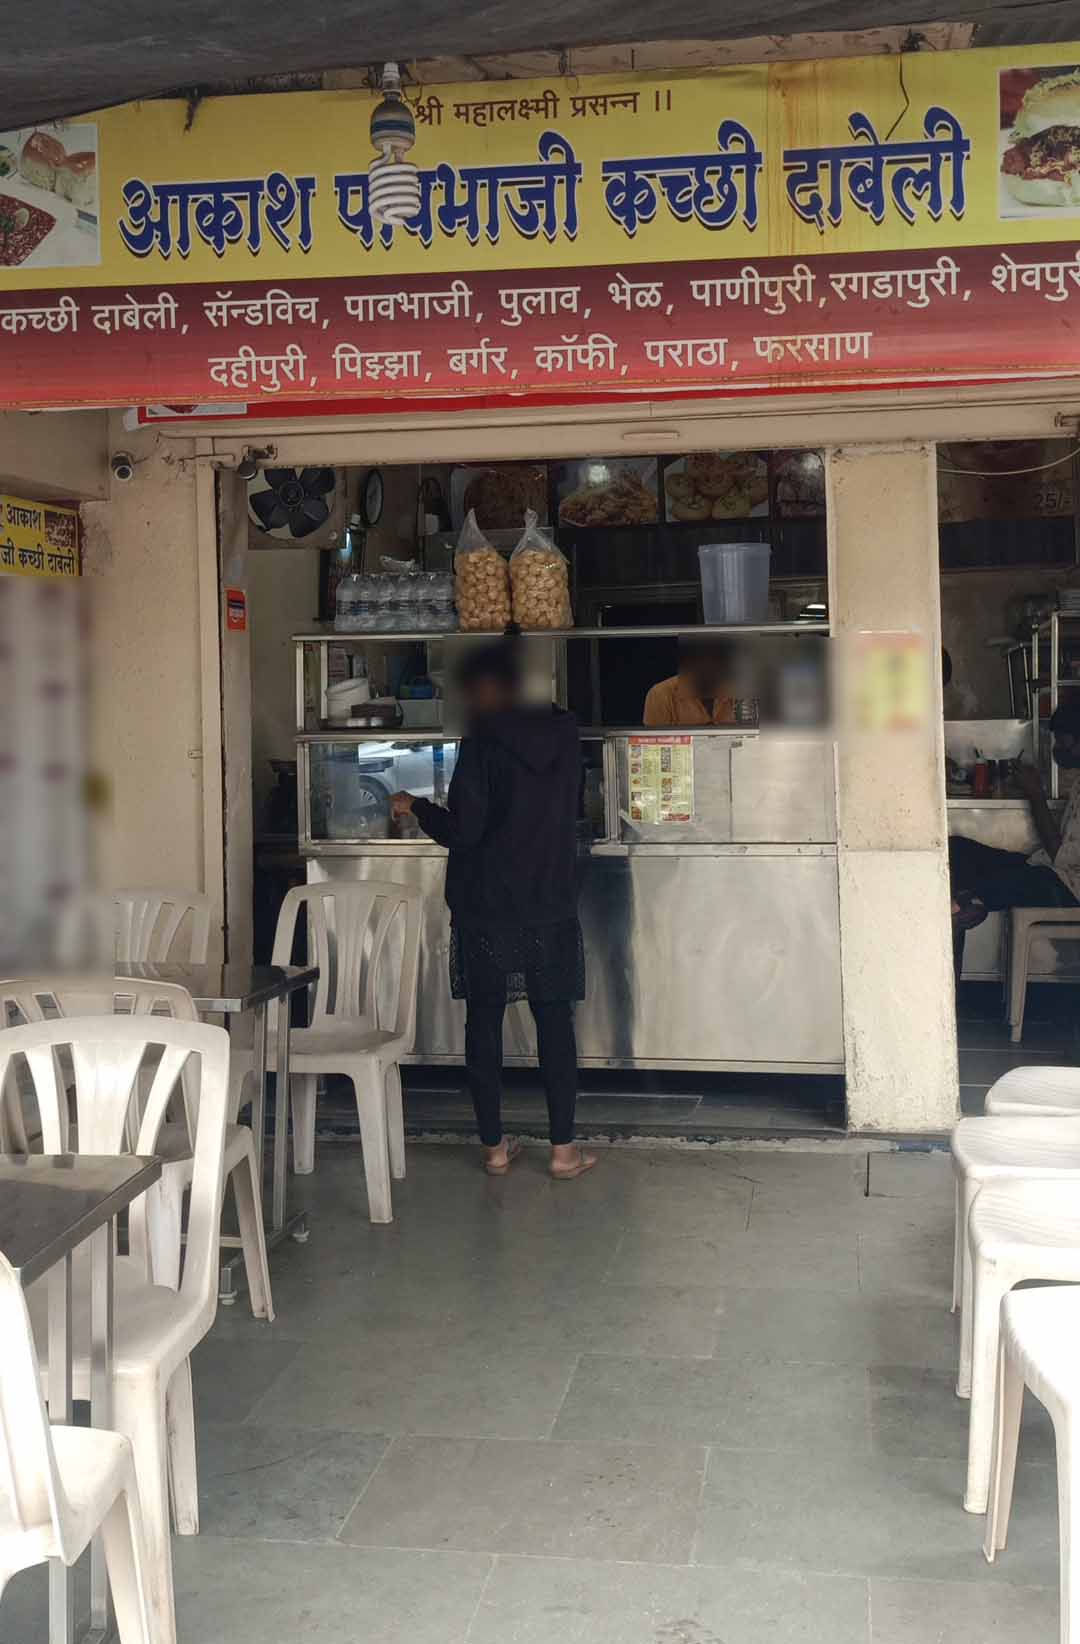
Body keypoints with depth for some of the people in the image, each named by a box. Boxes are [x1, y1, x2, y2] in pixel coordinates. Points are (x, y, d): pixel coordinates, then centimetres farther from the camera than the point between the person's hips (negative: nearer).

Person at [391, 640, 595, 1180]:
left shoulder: (483, 741, -13)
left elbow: (463, 829, -15)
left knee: (484, 1022, 8)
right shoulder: (564, 735, 3)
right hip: (551, 905, 4)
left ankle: (494, 1146, 14)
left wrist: (416, 808, 2)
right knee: (555, 1022, 8)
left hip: (485, 908, -3)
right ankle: (563, 1148, 10)